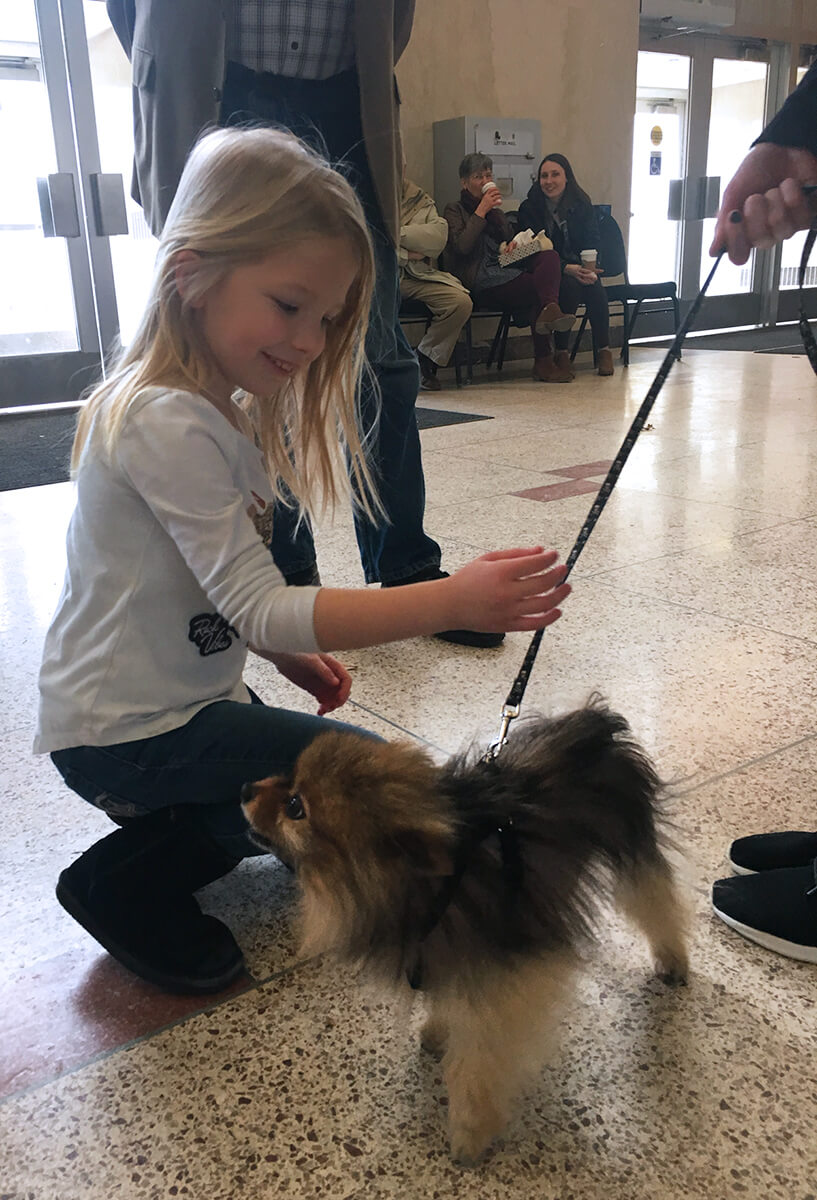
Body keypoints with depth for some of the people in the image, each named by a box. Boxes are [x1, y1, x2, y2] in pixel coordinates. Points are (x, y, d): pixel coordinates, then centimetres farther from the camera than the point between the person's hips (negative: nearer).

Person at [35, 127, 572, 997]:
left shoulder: (224, 407, 5)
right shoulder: (167, 424, -26)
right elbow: (261, 608, -32)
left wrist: (287, 654, 1)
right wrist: (454, 602, -38)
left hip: (184, 697, 10)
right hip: (128, 732, -10)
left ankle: (163, 844, 14)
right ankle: (132, 883, -2)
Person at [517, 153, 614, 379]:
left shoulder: (581, 204, 5)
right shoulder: (529, 208, -4)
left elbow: (593, 243, 2)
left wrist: (589, 269, -20)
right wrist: (567, 269, -26)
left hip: (579, 268, 3)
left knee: (594, 285, -29)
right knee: (570, 285, -34)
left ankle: (603, 349, -18)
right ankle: (561, 353, -26)